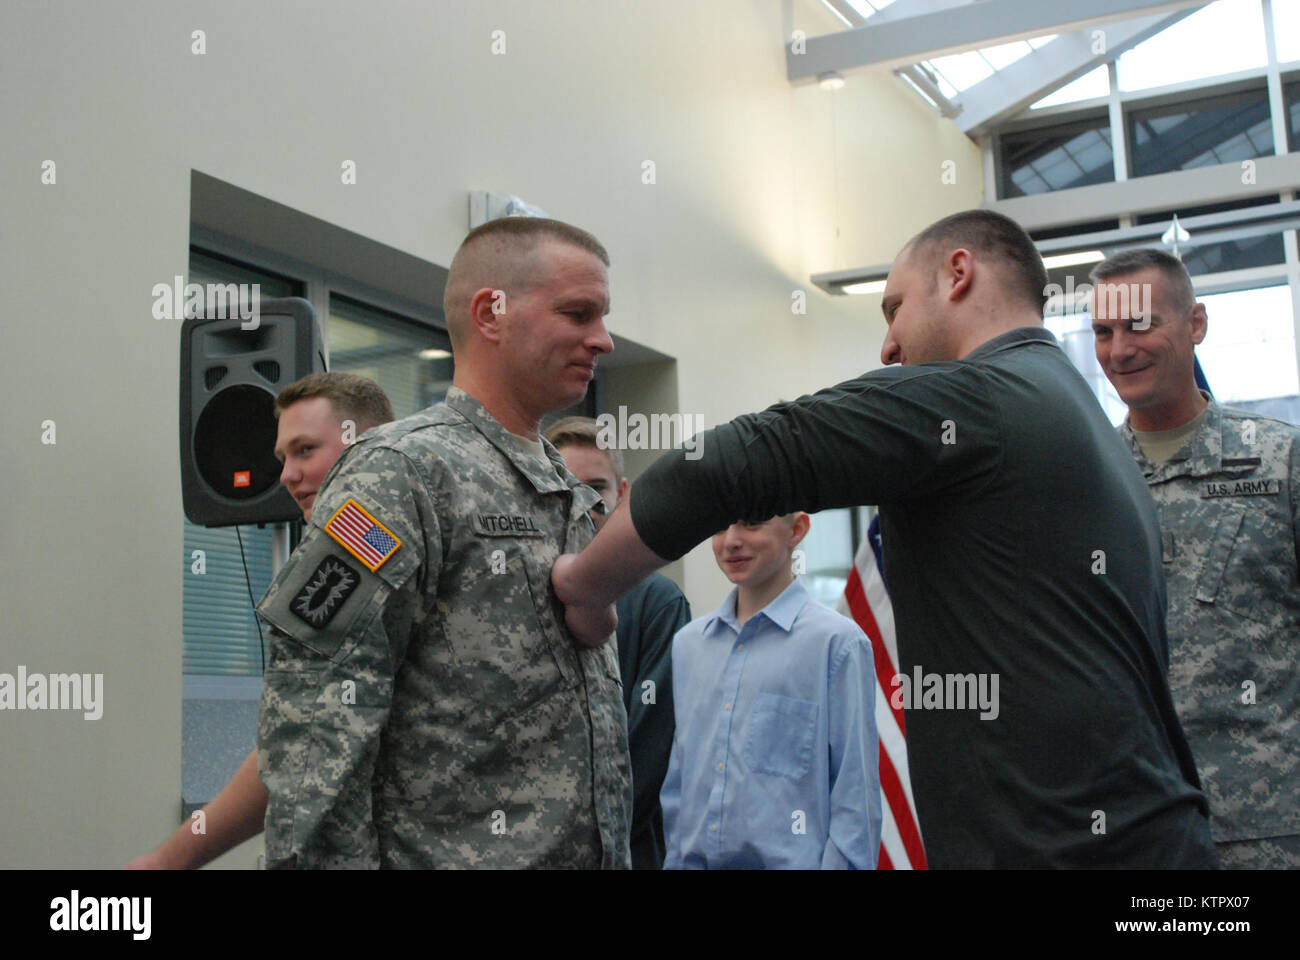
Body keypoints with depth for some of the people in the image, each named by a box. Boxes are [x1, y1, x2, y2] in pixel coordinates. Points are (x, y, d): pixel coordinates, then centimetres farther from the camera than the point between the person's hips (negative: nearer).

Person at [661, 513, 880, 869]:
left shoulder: (837, 642, -9)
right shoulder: (688, 643, 7)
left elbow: (856, 792, -9)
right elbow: (676, 780, 12)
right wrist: (673, 860, 8)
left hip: (792, 860, -4)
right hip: (695, 860, 5)